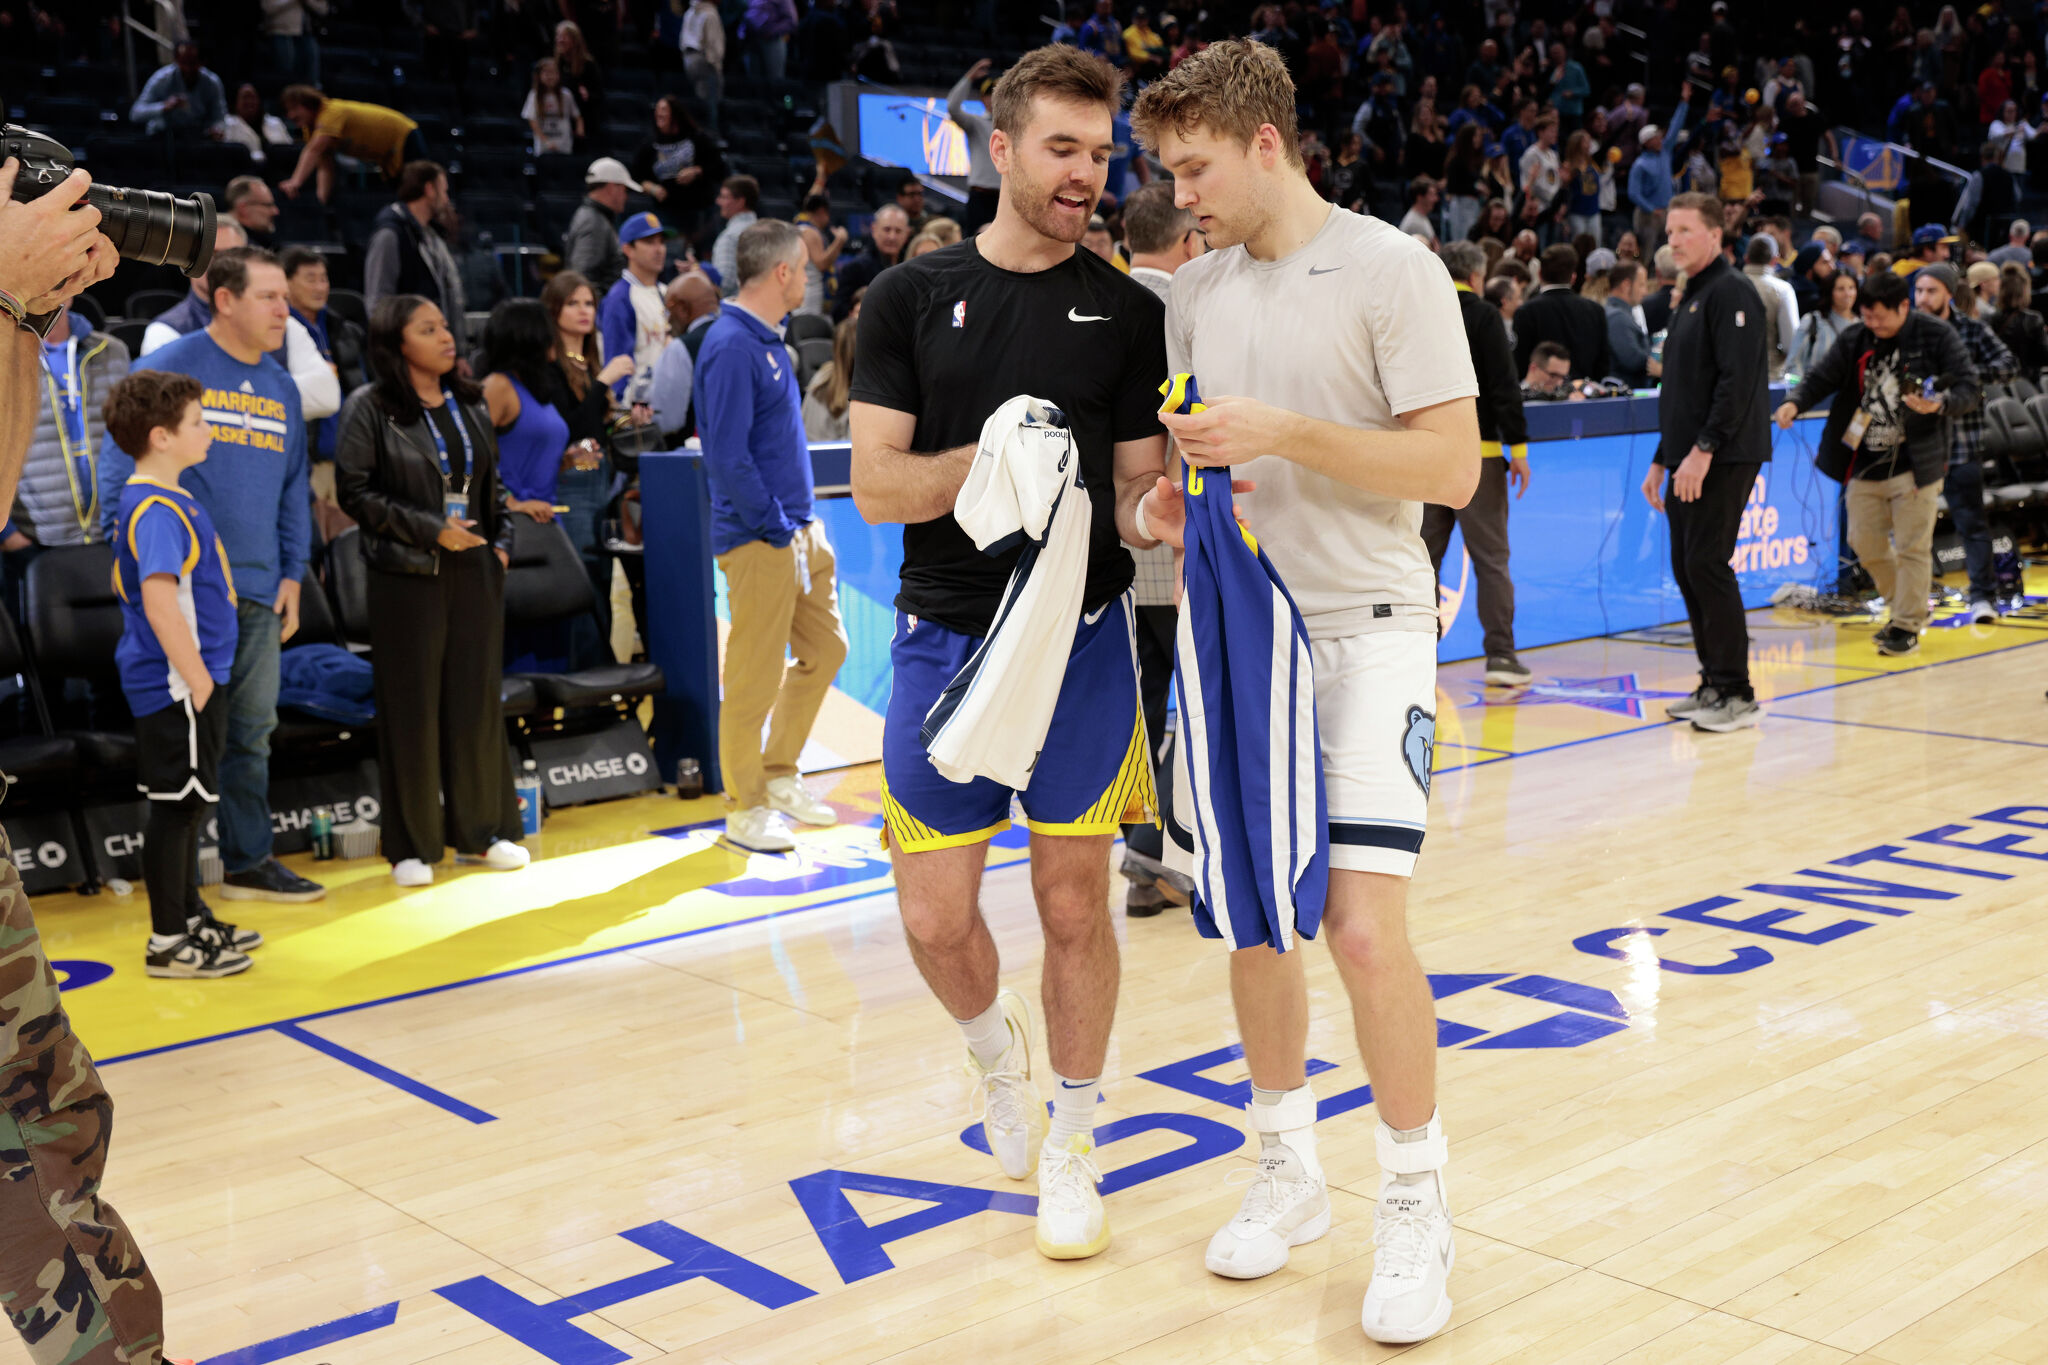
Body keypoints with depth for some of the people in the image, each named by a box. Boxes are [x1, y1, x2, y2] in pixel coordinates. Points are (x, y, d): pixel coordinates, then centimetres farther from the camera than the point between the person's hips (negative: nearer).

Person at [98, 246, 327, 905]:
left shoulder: (282, 386, 14)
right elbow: (121, 466, -8)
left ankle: (249, 863, 22)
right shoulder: (167, 368, -6)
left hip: (259, 593, 6)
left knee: (252, 729, 12)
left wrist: (291, 574, 11)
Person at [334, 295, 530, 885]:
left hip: (475, 571, 5)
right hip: (407, 576, -5)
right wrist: (431, 530, -14)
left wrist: (501, 539, 6)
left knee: (477, 698, 8)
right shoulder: (368, 409, -5)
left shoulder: (469, 404, 11)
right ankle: (411, 845, 11)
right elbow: (355, 491, -9)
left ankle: (480, 830, 20)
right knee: (412, 707, 1)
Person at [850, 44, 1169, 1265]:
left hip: (1081, 640, 0)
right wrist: (990, 458, -22)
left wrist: (1149, 515, -21)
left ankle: (1071, 1149, 23)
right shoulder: (913, 297, 1)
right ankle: (999, 1044, 37)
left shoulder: (1128, 309, 2)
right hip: (945, 637, 1)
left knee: (1075, 907, 4)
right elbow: (877, 485, -4)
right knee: (935, 918, 3)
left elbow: (1139, 486, 2)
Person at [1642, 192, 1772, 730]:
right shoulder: (1689, 301, 20)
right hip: (1688, 461, 9)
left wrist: (1705, 450, -23)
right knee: (1686, 568, 9)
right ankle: (1714, 683, 17)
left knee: (1708, 564, -10)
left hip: (1722, 460, -9)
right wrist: (1661, 461, 22)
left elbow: (1737, 379, -20)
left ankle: (1737, 695, -5)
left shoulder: (1730, 293, -10)